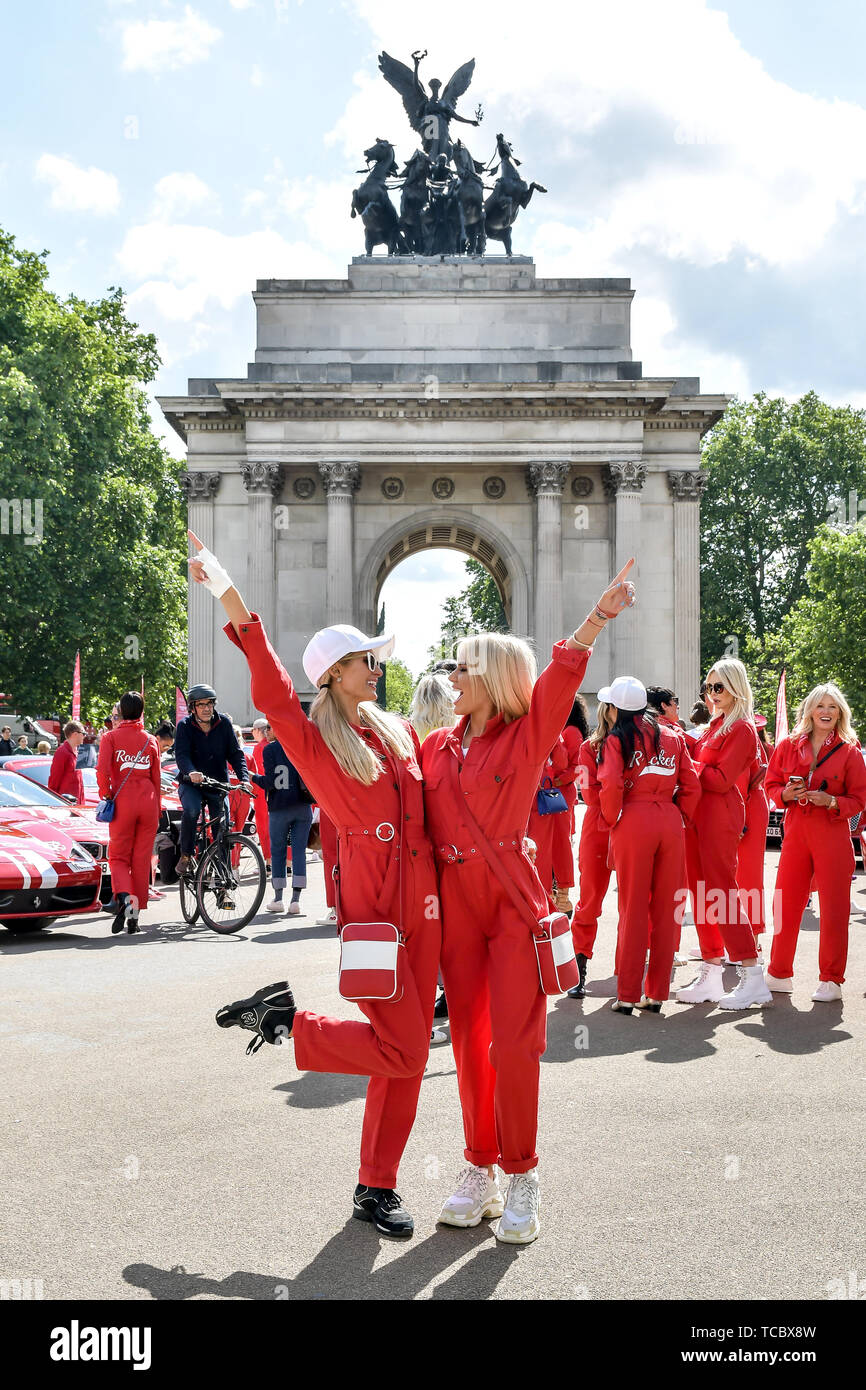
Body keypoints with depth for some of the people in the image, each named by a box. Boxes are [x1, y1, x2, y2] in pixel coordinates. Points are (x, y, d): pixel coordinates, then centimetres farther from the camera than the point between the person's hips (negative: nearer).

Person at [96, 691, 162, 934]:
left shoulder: (111, 737, 0)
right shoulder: (151, 740, 9)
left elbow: (102, 770, -14)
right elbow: (157, 778, 11)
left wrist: (105, 794, 1)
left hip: (122, 802, -2)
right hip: (148, 802, 2)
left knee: (118, 856, 7)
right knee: (142, 860, 7)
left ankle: (123, 898, -21)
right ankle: (135, 916, 8)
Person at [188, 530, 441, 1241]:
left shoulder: (400, 732, 13)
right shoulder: (314, 741, -5)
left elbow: (434, 804, 22)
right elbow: (273, 694, -22)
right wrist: (232, 601, -33)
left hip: (423, 907, 6)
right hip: (369, 907, -6)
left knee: (408, 1054, 8)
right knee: (400, 1050, -9)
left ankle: (377, 1189, 21)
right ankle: (283, 1017, 10)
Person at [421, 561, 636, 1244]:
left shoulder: (528, 736, -4)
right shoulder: (436, 746, 9)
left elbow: (560, 678, -19)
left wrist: (600, 614, -32)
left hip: (513, 899, -4)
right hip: (454, 901, 4)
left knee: (514, 1044, -4)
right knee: (470, 1041, 8)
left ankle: (521, 1178, 10)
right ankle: (481, 1171, 20)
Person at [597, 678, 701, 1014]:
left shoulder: (616, 739, -1)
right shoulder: (673, 737, 12)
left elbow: (610, 785, -14)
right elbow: (691, 786, 7)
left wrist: (613, 819, 0)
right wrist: (681, 818, 15)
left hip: (633, 823, -3)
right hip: (670, 822, 3)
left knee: (633, 908, 4)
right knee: (666, 908, 9)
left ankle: (627, 995, 8)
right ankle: (657, 993, 14)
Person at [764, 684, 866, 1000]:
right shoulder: (788, 746, 5)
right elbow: (771, 785, 12)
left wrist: (831, 801, -17)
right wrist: (785, 794, -9)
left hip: (833, 836, -2)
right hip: (796, 833, 2)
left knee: (834, 909, 1)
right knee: (785, 905, 6)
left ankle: (831, 980, 13)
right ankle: (779, 974, 19)